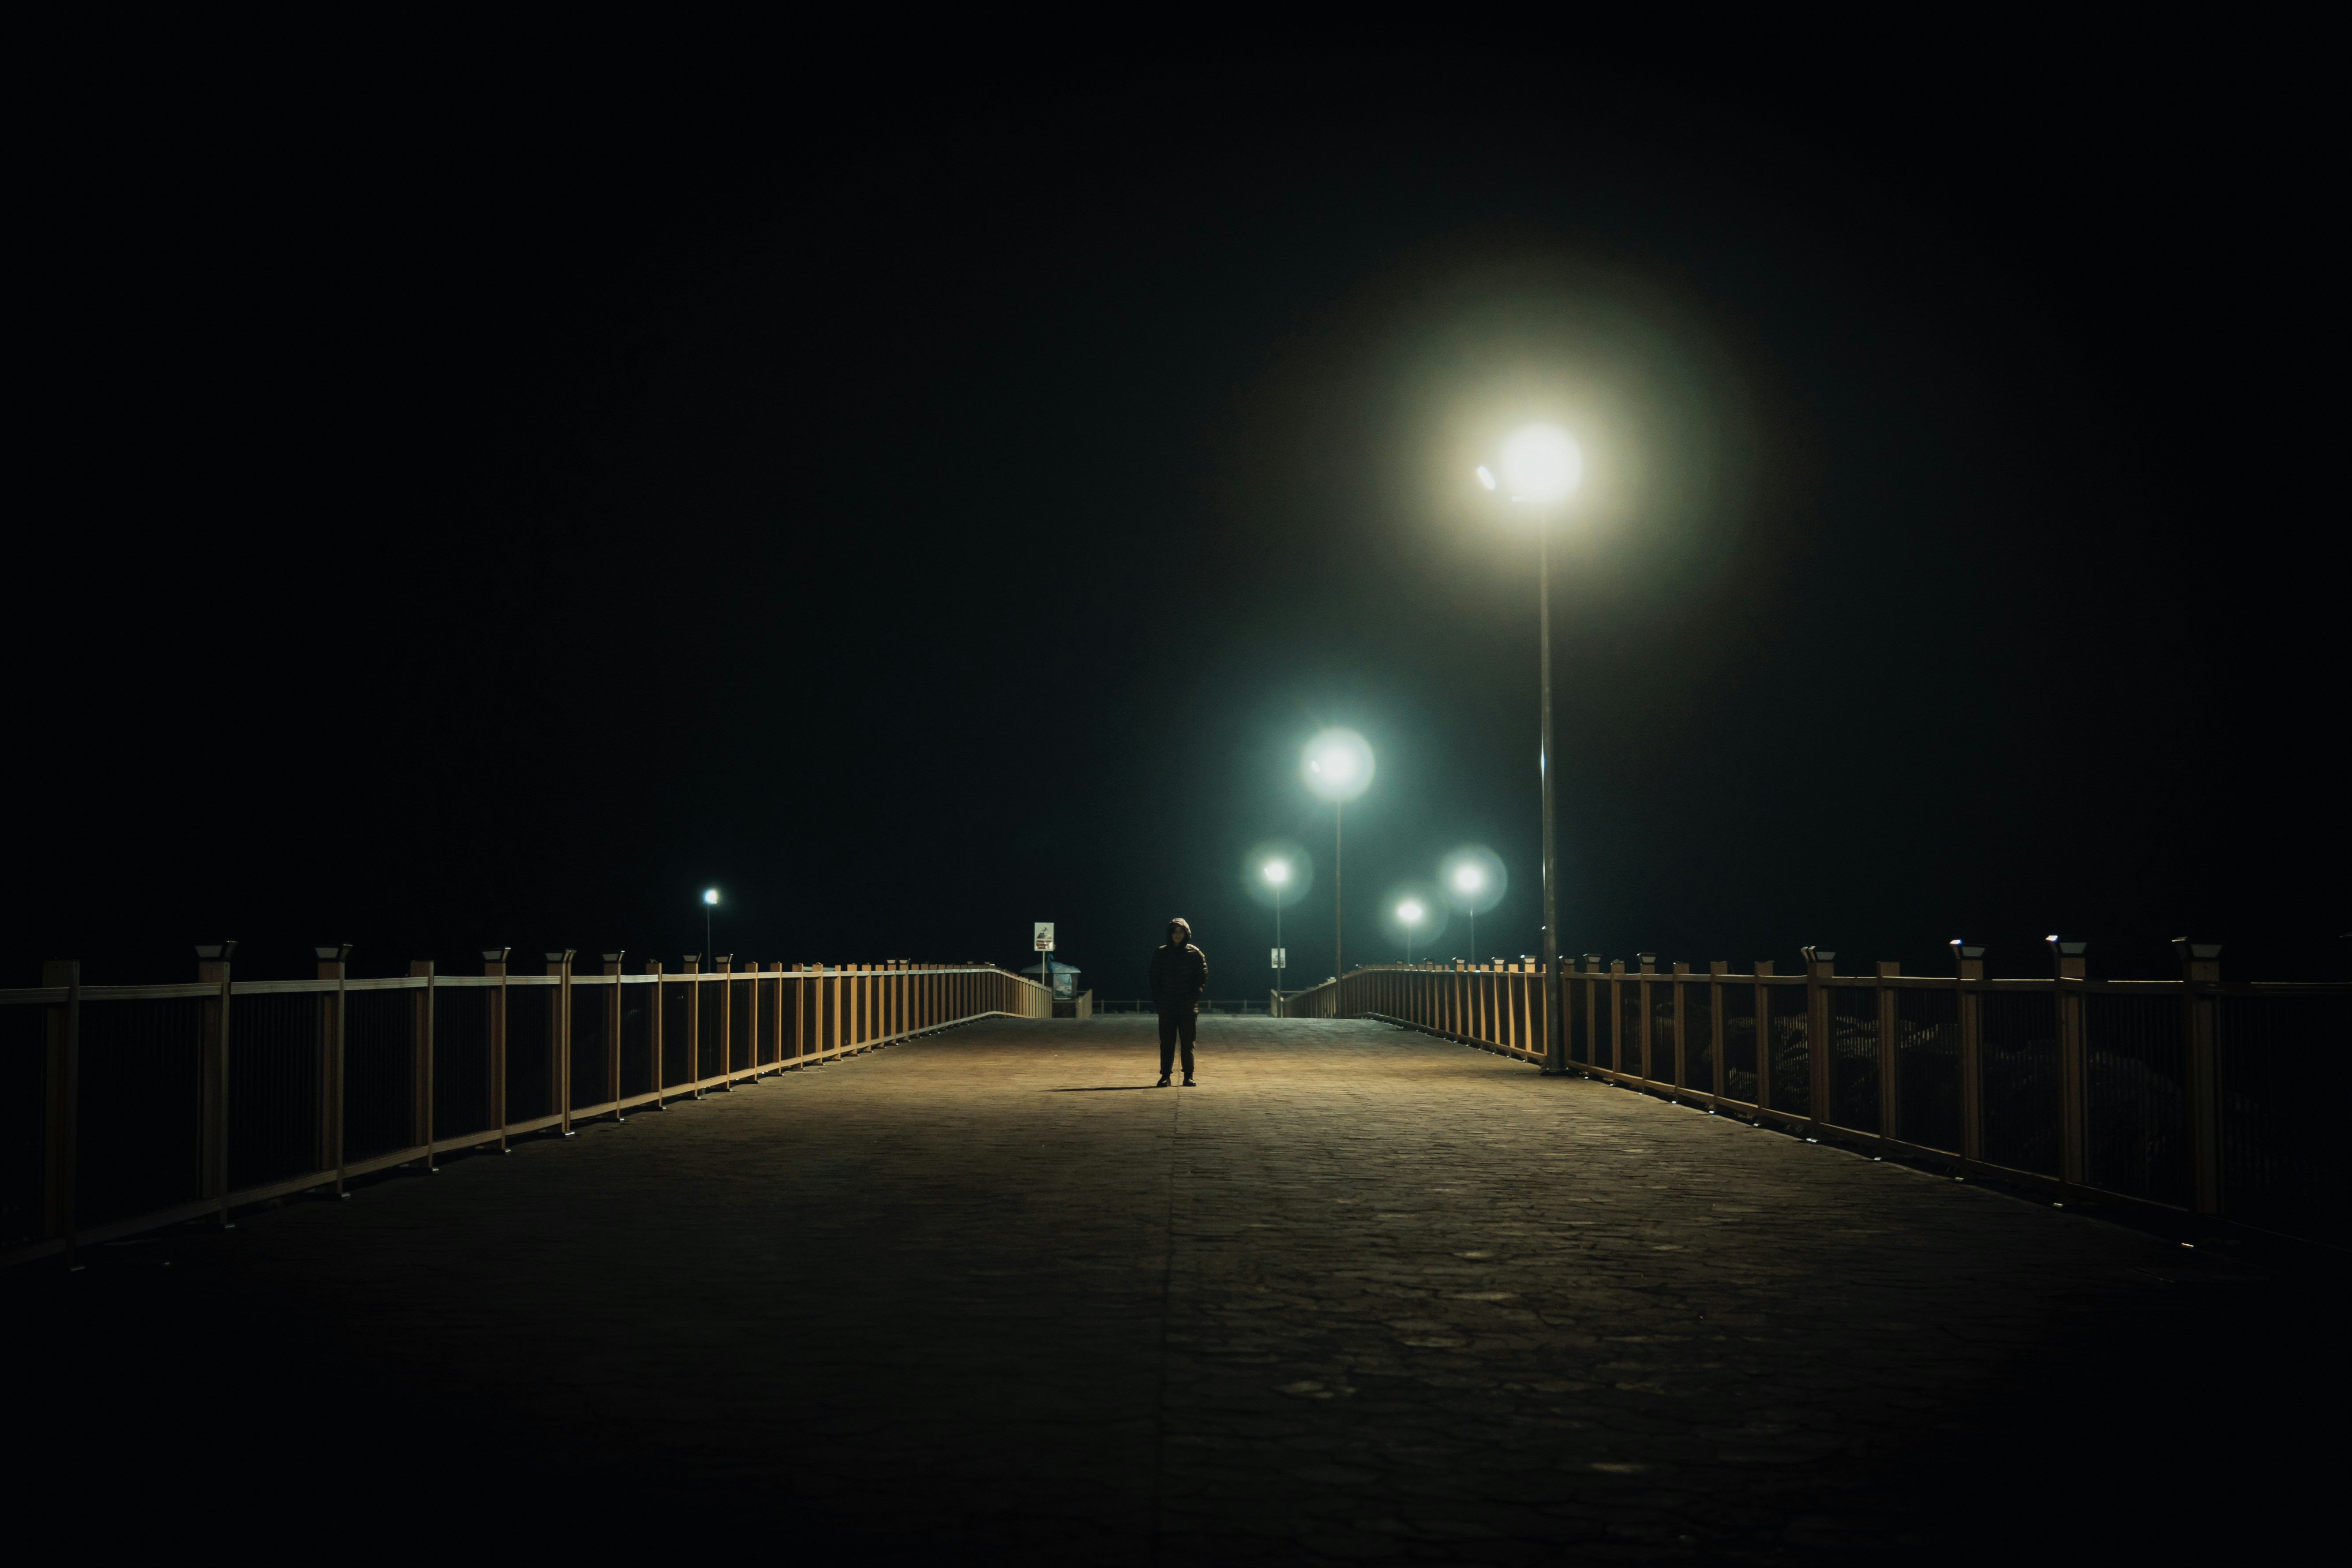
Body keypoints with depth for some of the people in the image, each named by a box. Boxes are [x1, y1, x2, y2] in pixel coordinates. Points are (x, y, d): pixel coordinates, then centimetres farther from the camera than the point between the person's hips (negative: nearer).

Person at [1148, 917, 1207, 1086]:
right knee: (1166, 1042, 1)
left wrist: (1194, 997, -10)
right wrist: (1157, 999, -4)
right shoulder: (1161, 953, 4)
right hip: (1167, 1007, 1)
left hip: (1188, 1007, -1)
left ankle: (1188, 1076, 6)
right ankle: (1165, 1076, 4)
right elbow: (1154, 978, 7)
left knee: (1188, 1042, 1)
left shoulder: (1195, 954, 2)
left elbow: (1203, 978, 2)